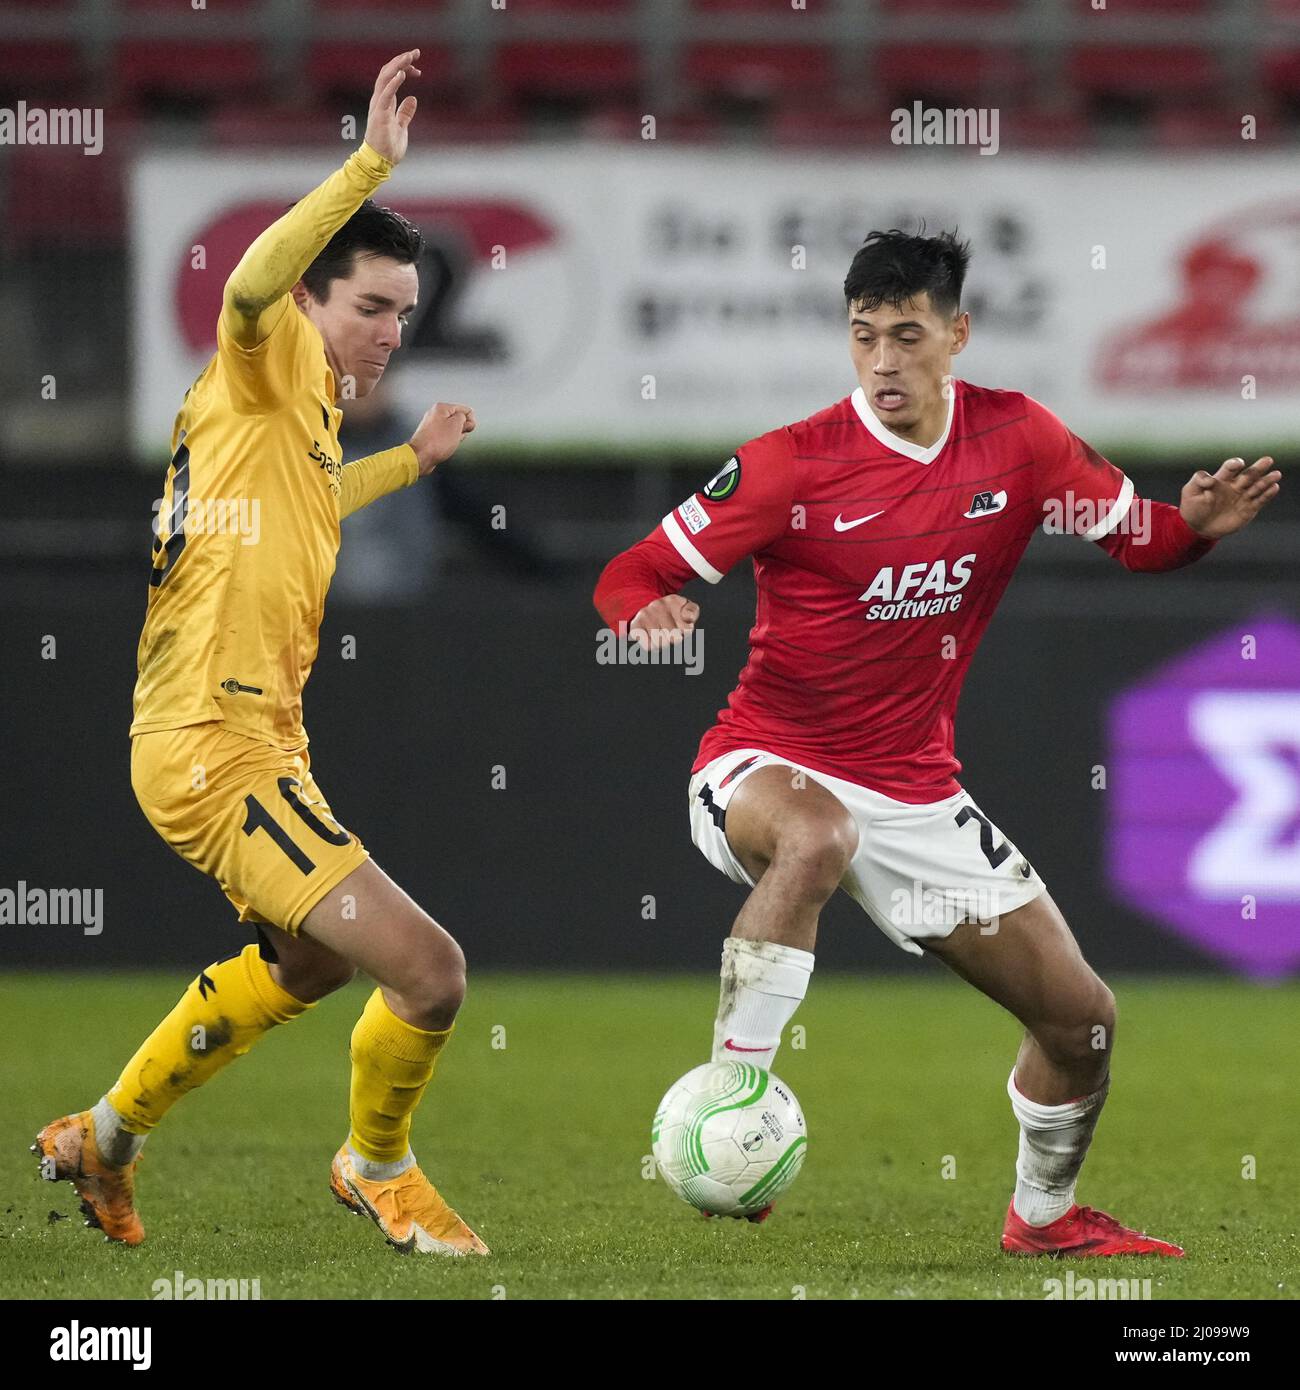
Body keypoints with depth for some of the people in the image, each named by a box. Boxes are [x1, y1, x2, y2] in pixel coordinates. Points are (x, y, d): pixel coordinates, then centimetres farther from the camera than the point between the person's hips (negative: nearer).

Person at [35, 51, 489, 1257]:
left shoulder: (308, 407, 16)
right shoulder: (266, 367, -11)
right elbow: (252, 284, -36)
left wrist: (411, 460, 43)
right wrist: (371, 164, -41)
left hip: (250, 739, 10)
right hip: (215, 753, -10)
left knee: (307, 961, 33)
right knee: (427, 972, -15)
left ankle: (107, 1138, 41)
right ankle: (377, 1170, 12)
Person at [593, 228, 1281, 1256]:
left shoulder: (1018, 439, -3)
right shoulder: (793, 465, -14)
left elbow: (1134, 535, 8)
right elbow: (634, 575, -11)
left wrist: (1196, 525, -15)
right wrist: (648, 614, -35)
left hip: (916, 796, 4)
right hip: (769, 768, -4)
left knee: (1084, 1019, 5)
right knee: (816, 836, -42)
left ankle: (1046, 1217, 32)